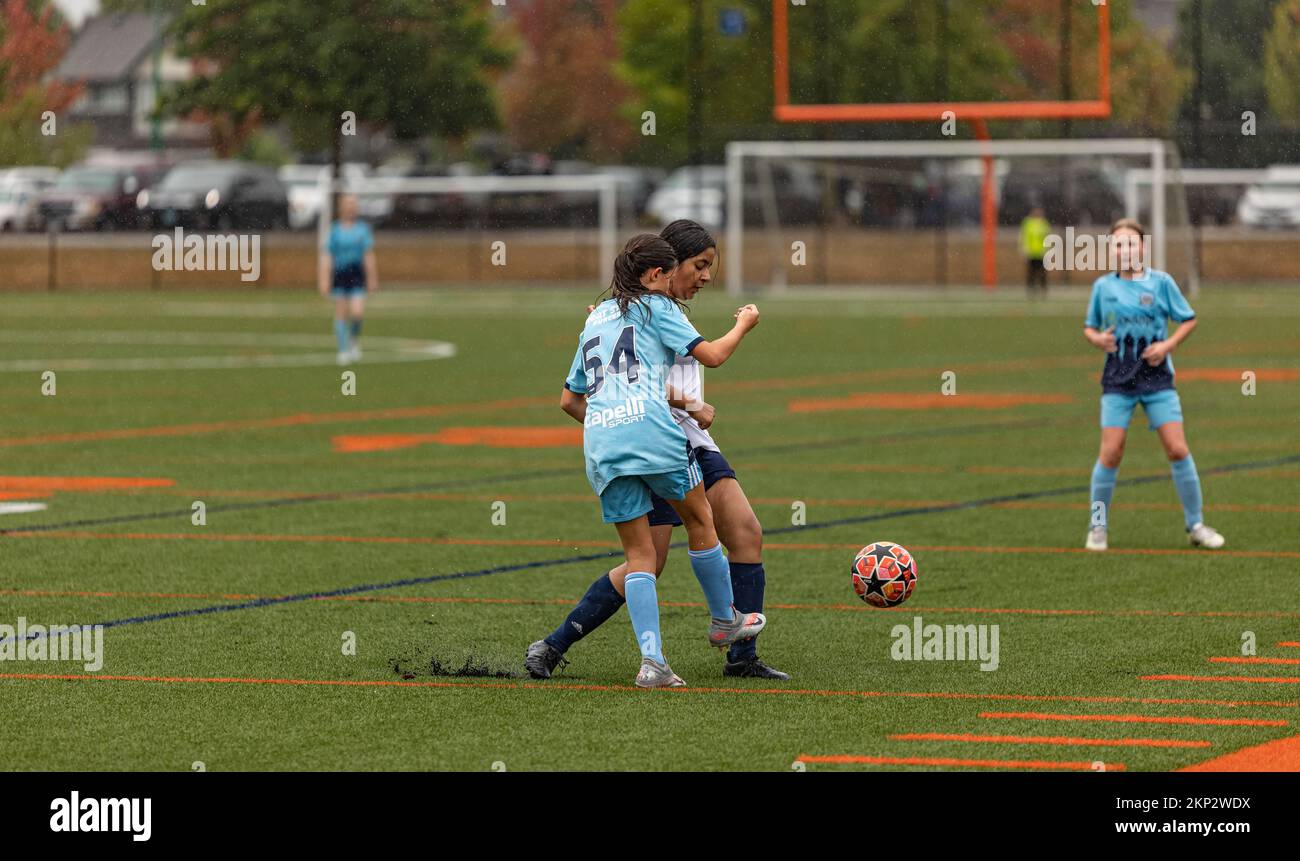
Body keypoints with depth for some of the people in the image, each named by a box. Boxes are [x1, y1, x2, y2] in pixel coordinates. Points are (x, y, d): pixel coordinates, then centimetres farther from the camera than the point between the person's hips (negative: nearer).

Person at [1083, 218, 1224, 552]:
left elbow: (1188, 320, 6)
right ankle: (1098, 527, 8)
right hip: (1118, 381, 1)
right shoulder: (1103, 286, 4)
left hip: (1157, 377, -1)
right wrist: (1097, 338, -8)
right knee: (1111, 453, -7)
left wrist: (1168, 345, -10)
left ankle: (1195, 526, 7)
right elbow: (1089, 327, 14)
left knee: (1177, 450, -6)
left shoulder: (1161, 282, 0)